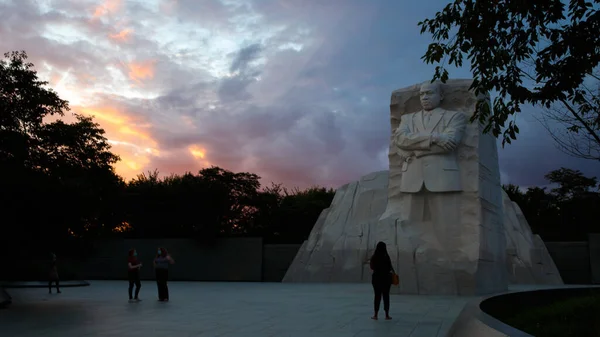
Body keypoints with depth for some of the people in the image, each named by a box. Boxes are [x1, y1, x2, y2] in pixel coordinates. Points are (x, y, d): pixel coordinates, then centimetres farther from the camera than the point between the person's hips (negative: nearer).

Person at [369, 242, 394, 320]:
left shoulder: (374, 257, -7)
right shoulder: (387, 257, -12)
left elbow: (372, 268, 3)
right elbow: (391, 268, -9)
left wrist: (369, 262, 22)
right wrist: (393, 272, 11)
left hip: (376, 278, 1)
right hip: (386, 278, -1)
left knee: (377, 296, 9)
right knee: (386, 296, 8)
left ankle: (375, 315, 11)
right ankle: (387, 315, 11)